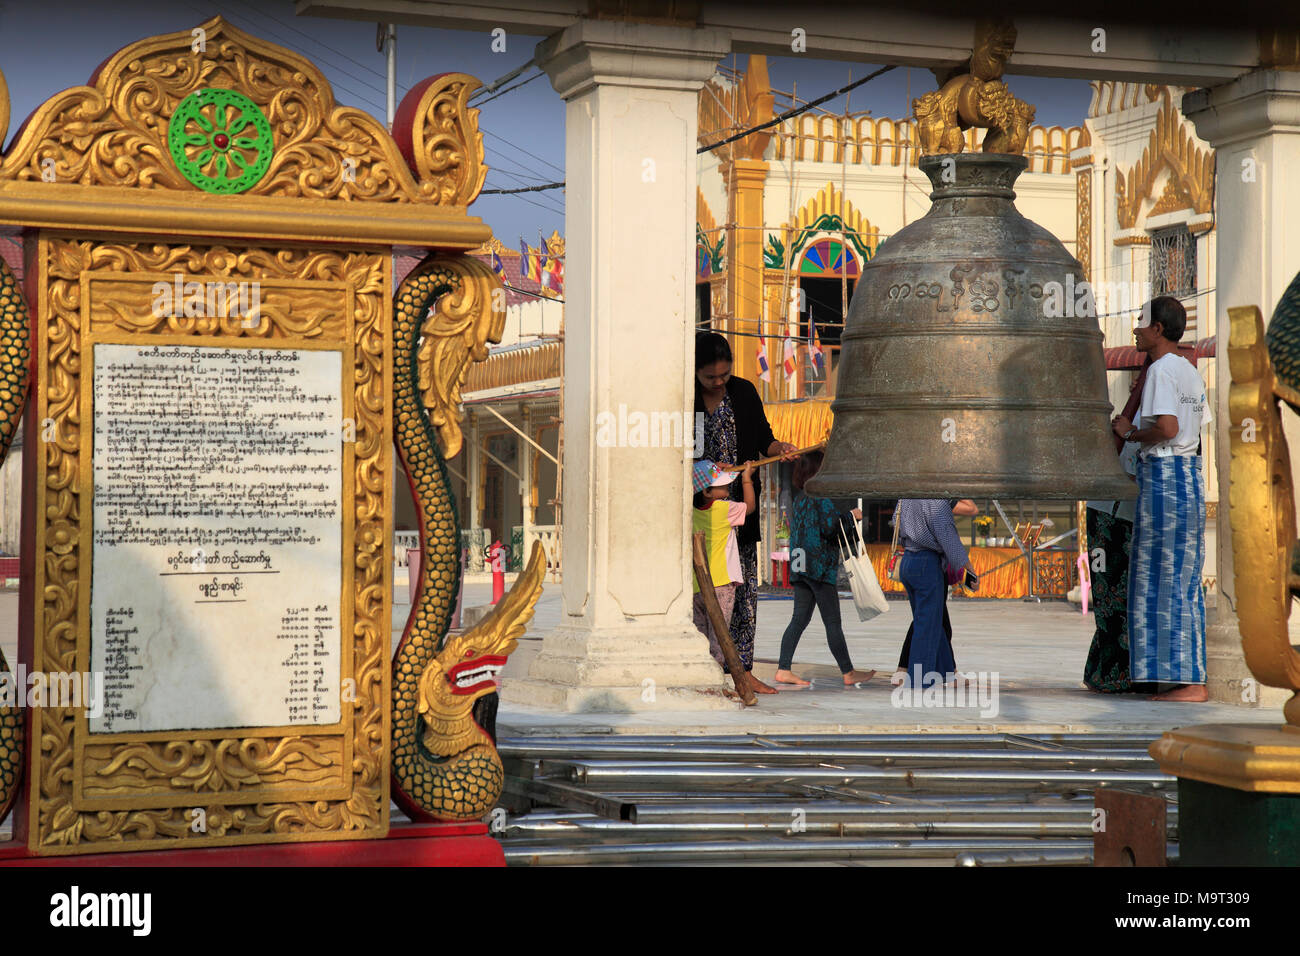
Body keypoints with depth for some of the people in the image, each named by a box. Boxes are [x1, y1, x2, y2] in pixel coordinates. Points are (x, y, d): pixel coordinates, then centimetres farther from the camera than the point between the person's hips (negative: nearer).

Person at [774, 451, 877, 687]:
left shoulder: (799, 496, 14)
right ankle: (848, 673, 4)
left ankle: (783, 670, 3)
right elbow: (829, 528, -20)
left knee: (800, 619, 8)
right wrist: (850, 515, -4)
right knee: (833, 622, -2)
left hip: (800, 566, 8)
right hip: (819, 566, -8)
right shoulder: (822, 494, -11)